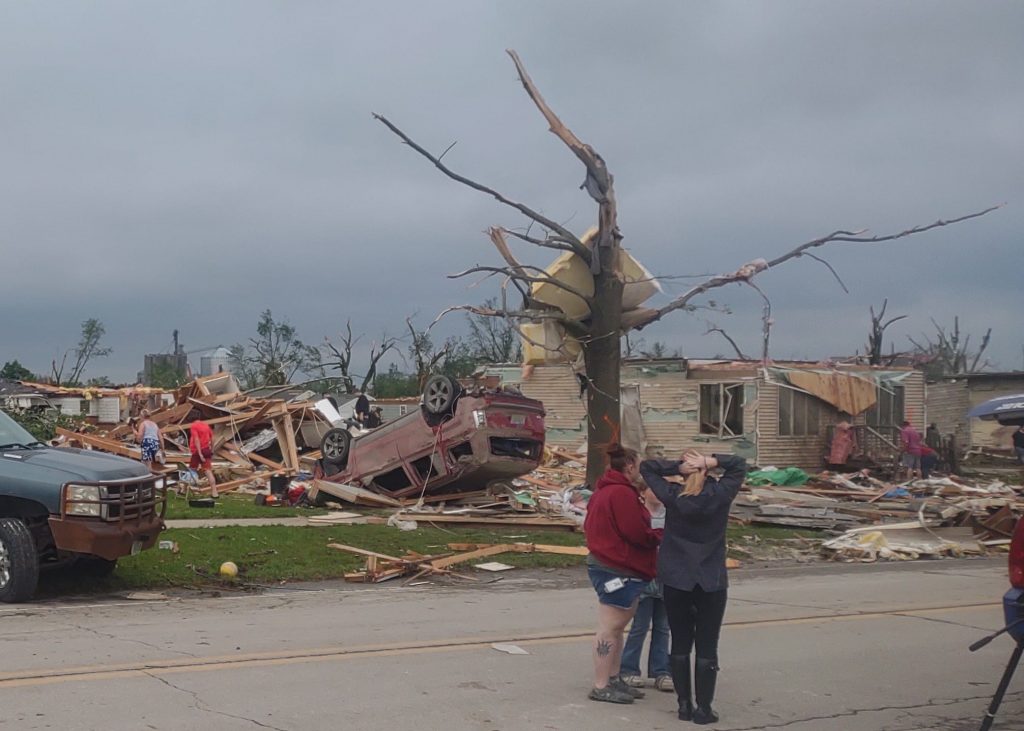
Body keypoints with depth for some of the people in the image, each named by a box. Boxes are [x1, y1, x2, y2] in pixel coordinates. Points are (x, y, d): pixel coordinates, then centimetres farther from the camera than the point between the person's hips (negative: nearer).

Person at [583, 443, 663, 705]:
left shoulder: (603, 491, 16)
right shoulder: (622, 493, -18)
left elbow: (590, 525, 20)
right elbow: (637, 534, -22)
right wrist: (661, 535, -2)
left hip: (603, 564, 11)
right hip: (617, 571, -11)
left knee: (616, 627, 17)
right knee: (610, 628, -7)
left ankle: (613, 679, 24)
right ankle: (601, 686, -4)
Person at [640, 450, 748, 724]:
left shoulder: (672, 497, -7)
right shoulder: (721, 495, -7)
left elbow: (646, 467, 3)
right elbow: (739, 464, 8)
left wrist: (677, 466, -10)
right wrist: (711, 462, -9)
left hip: (675, 581, 1)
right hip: (712, 583, -1)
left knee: (680, 644, 10)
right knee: (707, 647, 3)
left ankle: (684, 704, 13)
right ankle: (703, 708, 4)